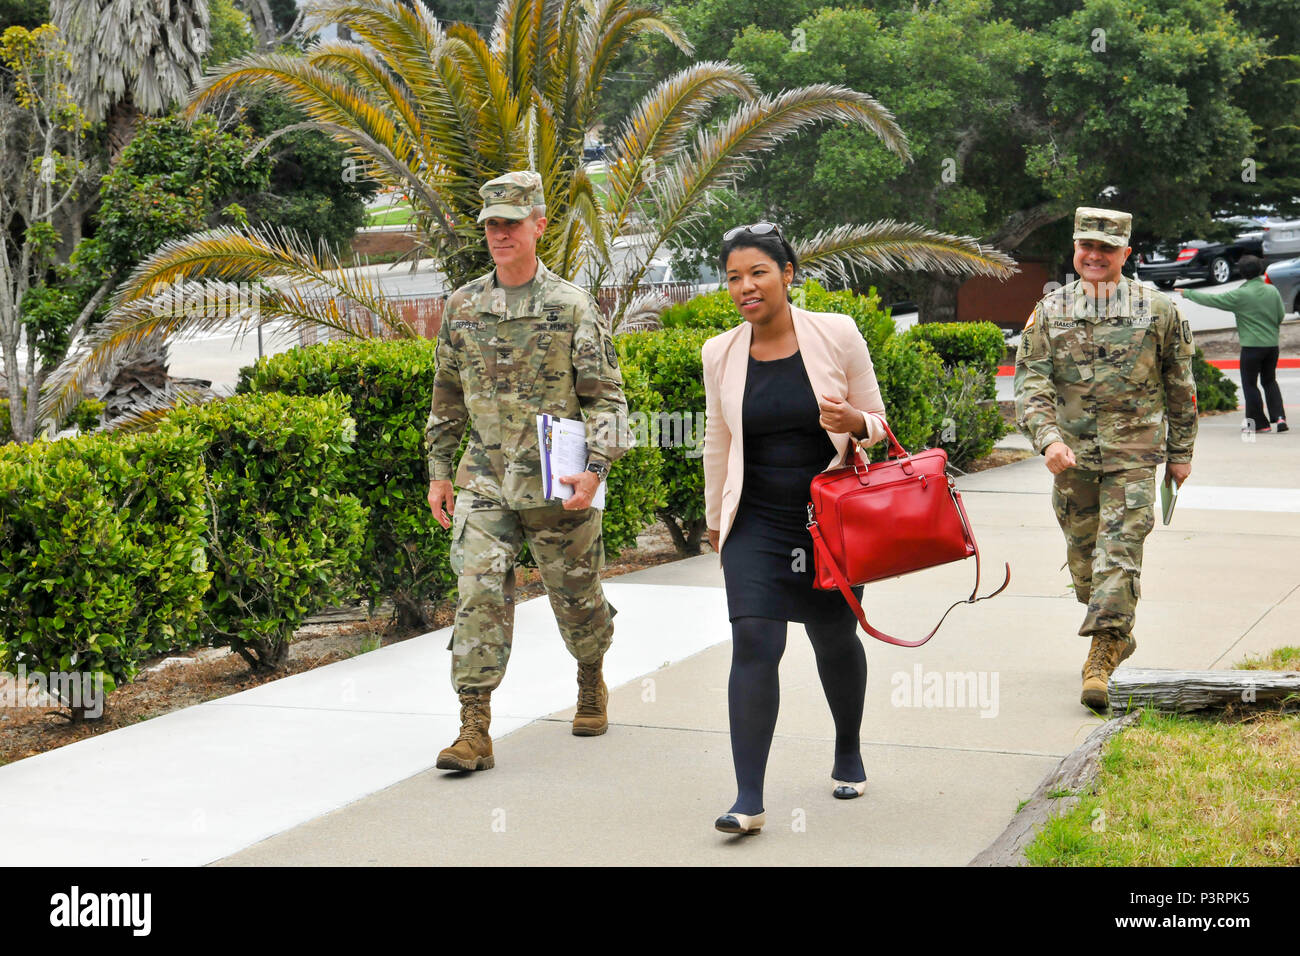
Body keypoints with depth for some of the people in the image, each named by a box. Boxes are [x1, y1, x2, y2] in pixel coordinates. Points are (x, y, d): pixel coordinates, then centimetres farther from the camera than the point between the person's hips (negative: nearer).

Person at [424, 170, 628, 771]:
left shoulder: (573, 306, -3)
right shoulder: (462, 306, 7)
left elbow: (607, 398, -4)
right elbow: (447, 396, 16)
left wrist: (595, 469, -16)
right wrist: (439, 471, 13)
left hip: (559, 486, -2)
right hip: (484, 484, 2)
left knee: (576, 597, 11)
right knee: (479, 596, -11)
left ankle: (591, 683, 41)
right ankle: (474, 730, -11)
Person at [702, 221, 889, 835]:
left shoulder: (837, 335, -7)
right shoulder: (720, 354, 0)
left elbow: (877, 422, 2)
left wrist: (855, 422, -21)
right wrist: (715, 518, 21)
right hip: (757, 522, 1)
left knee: (835, 640, 14)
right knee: (753, 641, -14)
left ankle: (848, 755, 42)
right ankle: (749, 800, -16)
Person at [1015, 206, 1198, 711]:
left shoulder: (1157, 309, 1)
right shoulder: (1049, 311, 4)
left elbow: (1180, 386, 9)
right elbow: (1030, 380, -4)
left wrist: (1180, 452, 11)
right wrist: (1048, 438, -20)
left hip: (1132, 456, -3)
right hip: (1071, 456, 3)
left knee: (1119, 554, -12)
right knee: (1083, 556, 12)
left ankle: (1102, 660, -14)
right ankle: (1118, 636, 32)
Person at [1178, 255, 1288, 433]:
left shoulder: (1240, 295, -13)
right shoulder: (1272, 291, 2)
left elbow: (1212, 300, -7)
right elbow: (1281, 314, 10)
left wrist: (1188, 294, 5)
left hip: (1252, 346, -6)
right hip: (1272, 344, 6)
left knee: (1249, 383, 6)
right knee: (1270, 381, 18)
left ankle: (1260, 423, 8)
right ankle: (1279, 417, 5)